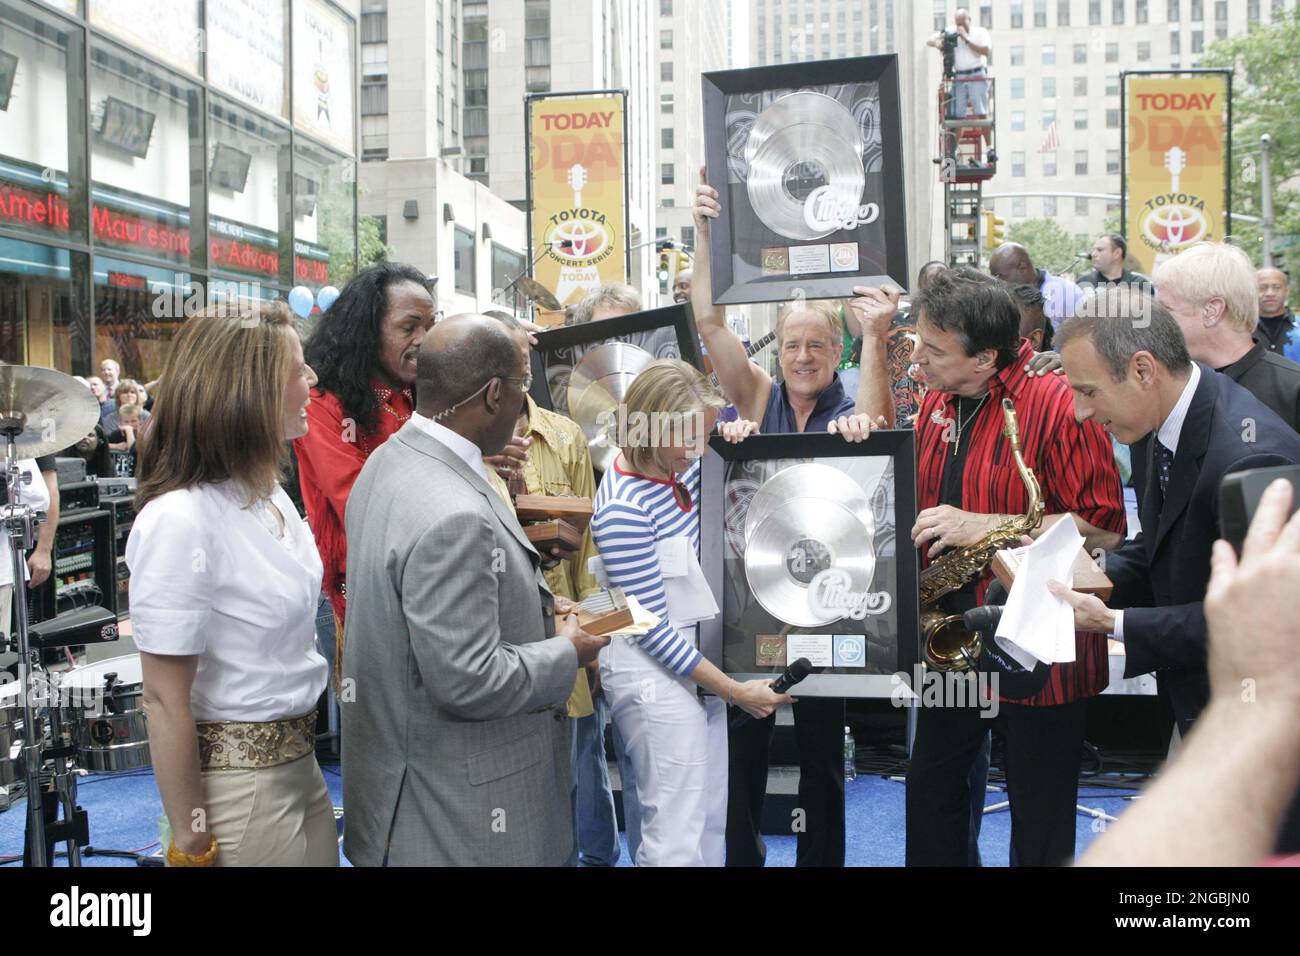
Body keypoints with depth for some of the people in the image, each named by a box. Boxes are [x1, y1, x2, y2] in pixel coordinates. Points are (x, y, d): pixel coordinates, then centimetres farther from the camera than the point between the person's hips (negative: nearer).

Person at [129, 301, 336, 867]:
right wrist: (191, 847, -15)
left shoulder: (269, 496, 2)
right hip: (237, 782, -8)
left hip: (298, 762, 8)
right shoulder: (179, 522, -22)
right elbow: (165, 701, -19)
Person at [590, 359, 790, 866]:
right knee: (678, 830, -2)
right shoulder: (622, 510, -23)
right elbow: (651, 627, -19)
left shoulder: (680, 467, -1)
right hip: (654, 670, -8)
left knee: (712, 819, 16)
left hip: (699, 653, 8)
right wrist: (734, 690, -15)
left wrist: (738, 440, 1)